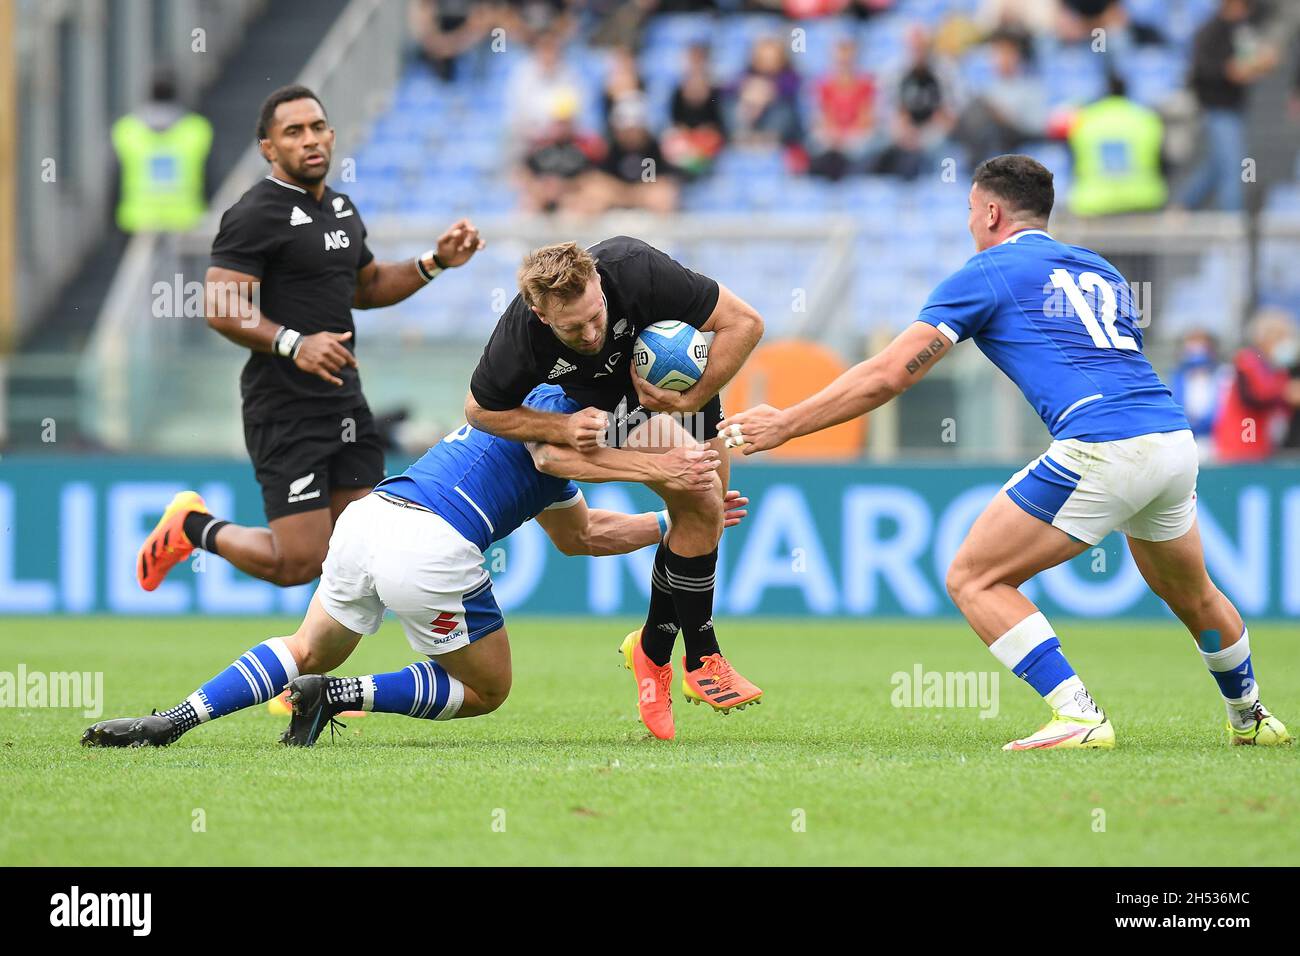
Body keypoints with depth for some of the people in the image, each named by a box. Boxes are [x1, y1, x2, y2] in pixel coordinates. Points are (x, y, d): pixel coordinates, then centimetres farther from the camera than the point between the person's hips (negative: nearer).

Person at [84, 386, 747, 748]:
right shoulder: (551, 397, 8)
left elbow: (581, 534, 43)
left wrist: (674, 523, 44)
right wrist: (657, 469, -15)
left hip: (369, 515, 8)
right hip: (432, 546, -8)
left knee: (310, 652, 23)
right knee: (487, 690, 12)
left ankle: (172, 721, 2)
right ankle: (342, 695, -5)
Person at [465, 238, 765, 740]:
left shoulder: (637, 270, -40)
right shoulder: (520, 337, -36)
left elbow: (744, 321, -30)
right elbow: (480, 409, -14)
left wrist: (690, 401, -33)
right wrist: (562, 429, -27)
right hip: (607, 396, -3)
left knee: (708, 518, 5)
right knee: (699, 507, -21)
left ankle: (653, 648, 24)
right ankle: (701, 659, -7)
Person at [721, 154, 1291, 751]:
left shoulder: (986, 275, 6)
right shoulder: (1099, 270, 26)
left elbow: (888, 375, 3)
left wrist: (785, 425, 10)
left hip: (1101, 452, -8)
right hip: (1175, 440, 8)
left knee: (973, 580, 0)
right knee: (1190, 594, 31)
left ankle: (1079, 716, -11)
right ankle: (1250, 719, 46)